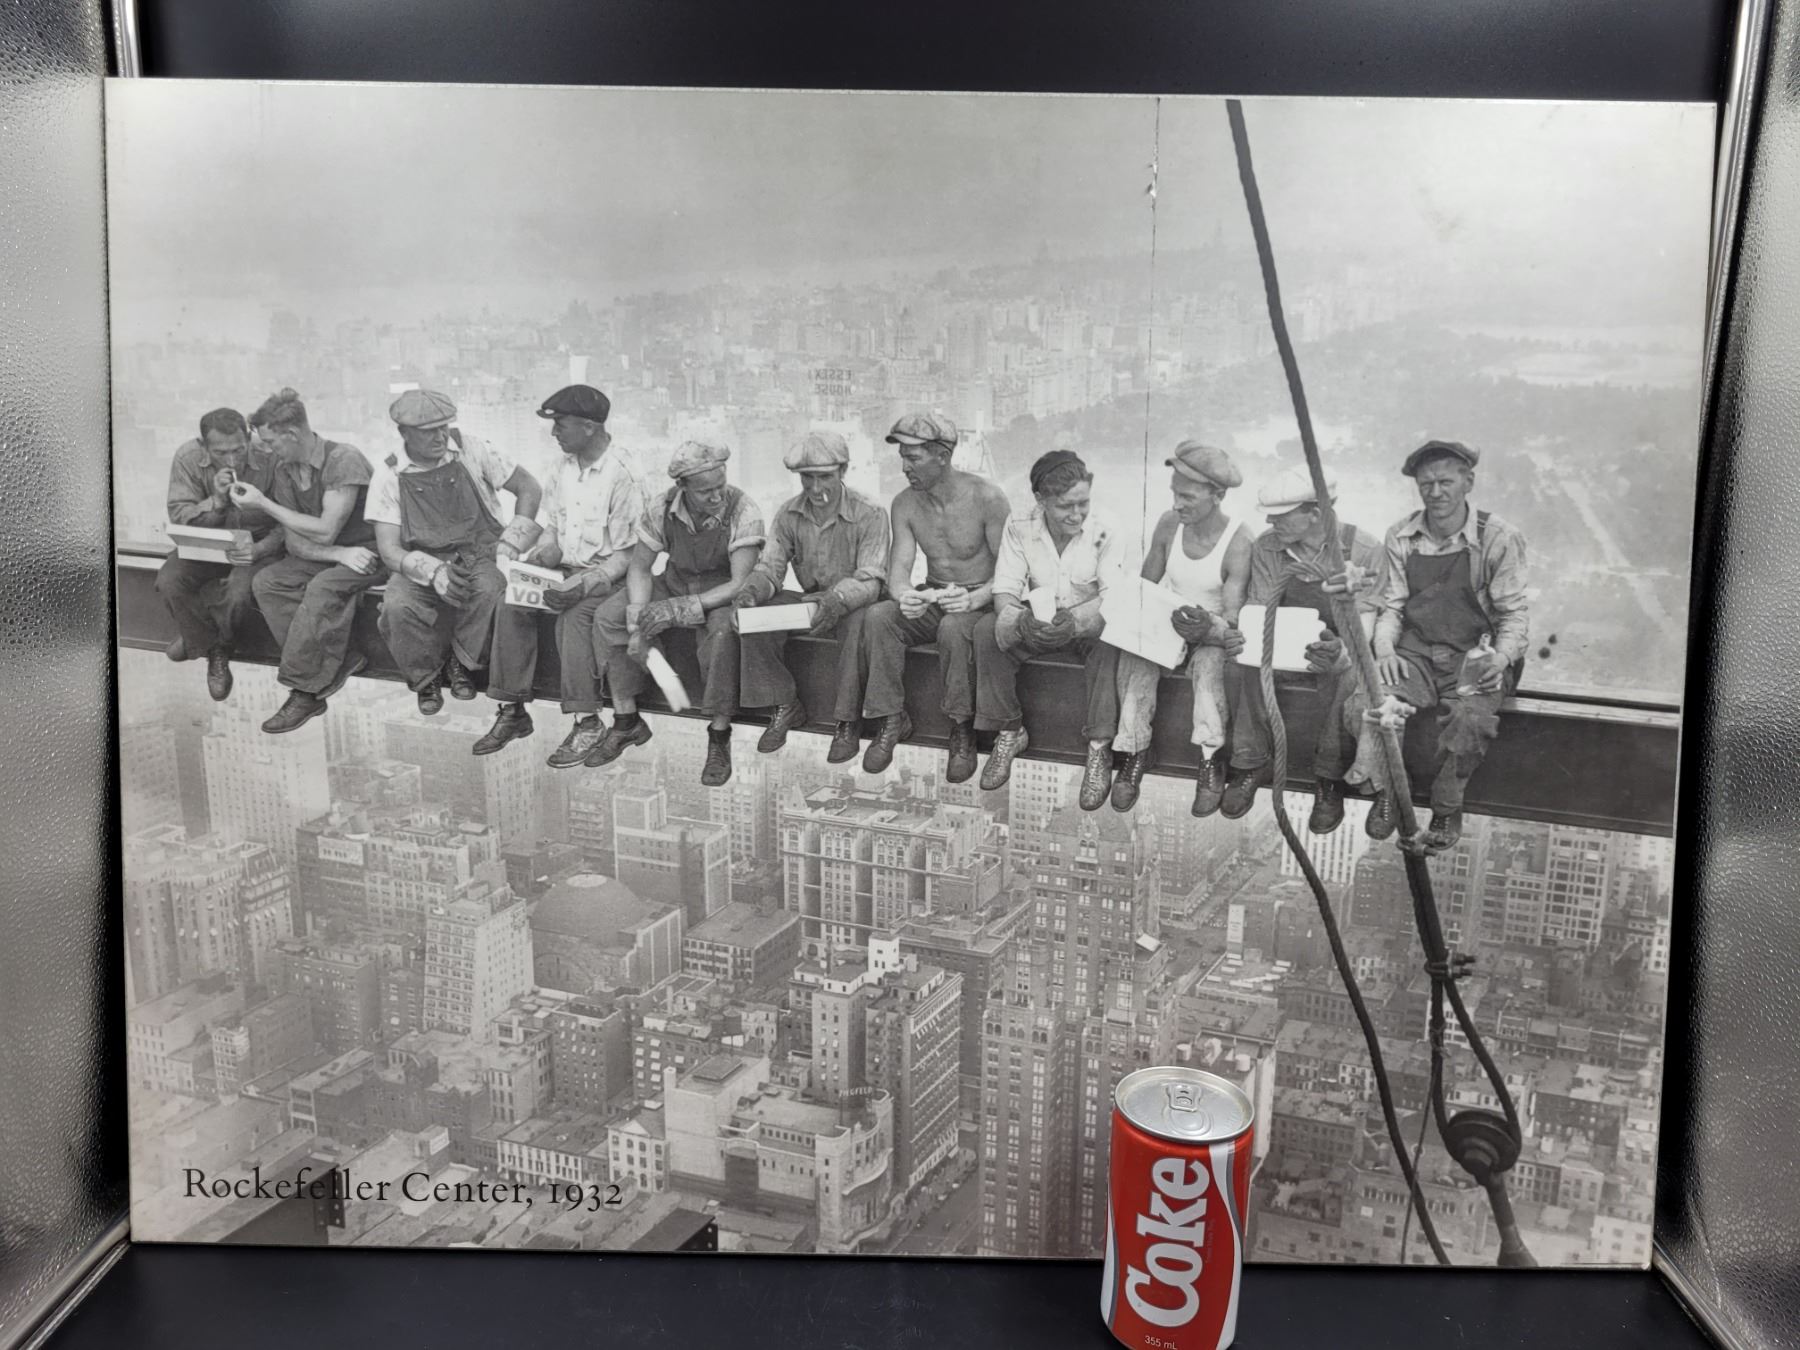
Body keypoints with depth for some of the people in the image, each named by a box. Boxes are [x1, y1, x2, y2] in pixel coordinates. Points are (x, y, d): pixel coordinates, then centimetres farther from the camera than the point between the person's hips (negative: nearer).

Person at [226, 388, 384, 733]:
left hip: (368, 551, -7)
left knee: (323, 587, -34)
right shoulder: (284, 470, 3)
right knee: (266, 583, -16)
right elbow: (294, 542, -1)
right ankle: (338, 662, -19)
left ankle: (303, 691, -25)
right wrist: (341, 553, -20)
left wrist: (263, 504, -17)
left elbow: (325, 532, -22)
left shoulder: (343, 459, -19)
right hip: (324, 556, 7)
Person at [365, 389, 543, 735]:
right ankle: (426, 677, -1)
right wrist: (433, 571, -25)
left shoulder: (469, 449, -2)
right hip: (421, 563, 1)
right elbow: (389, 549, -6)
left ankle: (463, 663, -6)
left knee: (490, 589, -35)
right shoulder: (390, 476, -2)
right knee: (397, 606, -31)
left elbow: (529, 488, 3)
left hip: (479, 554, 0)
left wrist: (509, 545, -7)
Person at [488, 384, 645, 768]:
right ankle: (512, 708, -10)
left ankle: (587, 722, -25)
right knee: (510, 605, -16)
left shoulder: (624, 475, -15)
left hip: (607, 575, -7)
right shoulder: (564, 466, 8)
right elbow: (551, 528, 15)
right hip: (566, 567, 7)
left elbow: (627, 553, -15)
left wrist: (584, 584, -27)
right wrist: (543, 555, -7)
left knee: (573, 617, -33)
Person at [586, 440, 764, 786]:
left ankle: (719, 737, -22)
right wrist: (638, 621, -20)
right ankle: (626, 722, -2)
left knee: (722, 632, -38)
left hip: (722, 594, -4)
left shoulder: (742, 511, -24)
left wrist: (681, 608, -34)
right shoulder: (663, 509, -13)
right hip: (674, 584, 5)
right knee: (608, 618, -14)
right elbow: (639, 568, -4)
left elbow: (740, 584, -27)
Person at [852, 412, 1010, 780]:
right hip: (931, 600, 5)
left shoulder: (987, 498, -14)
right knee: (877, 617, -25)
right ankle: (891, 720, -14)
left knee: (954, 628, -38)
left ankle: (962, 730, -21)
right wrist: (903, 595, -31)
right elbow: (899, 567, -6)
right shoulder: (905, 503, 0)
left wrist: (975, 599, -34)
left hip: (980, 601, -4)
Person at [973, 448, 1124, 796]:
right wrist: (1021, 619, -38)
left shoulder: (1104, 531, -15)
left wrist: (1075, 619, -41)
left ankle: (1099, 748, -27)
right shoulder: (1019, 528, -10)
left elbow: (1113, 595, -20)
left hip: (1087, 622, -2)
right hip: (1036, 622, 2)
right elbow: (1005, 590, -13)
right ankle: (1008, 733, -11)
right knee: (987, 630, -26)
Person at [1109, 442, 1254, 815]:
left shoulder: (1238, 543, -17)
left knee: (1209, 662, -37)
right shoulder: (1169, 524, -4)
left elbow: (1231, 619, -19)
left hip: (1214, 632, -3)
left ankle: (1211, 761, -28)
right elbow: (1146, 586, 6)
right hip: (1169, 621, 4)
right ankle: (1134, 753, -21)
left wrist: (1209, 629, -41)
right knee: (1135, 654, -28)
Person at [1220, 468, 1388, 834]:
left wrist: (1341, 650, -42)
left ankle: (1330, 781, -21)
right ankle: (1249, 766, -16)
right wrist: (1249, 640, -31)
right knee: (1250, 667, -30)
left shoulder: (1364, 550, -14)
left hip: (1338, 646, -2)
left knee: (1344, 677, -36)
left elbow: (1363, 623, -18)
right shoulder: (1267, 547, -6)